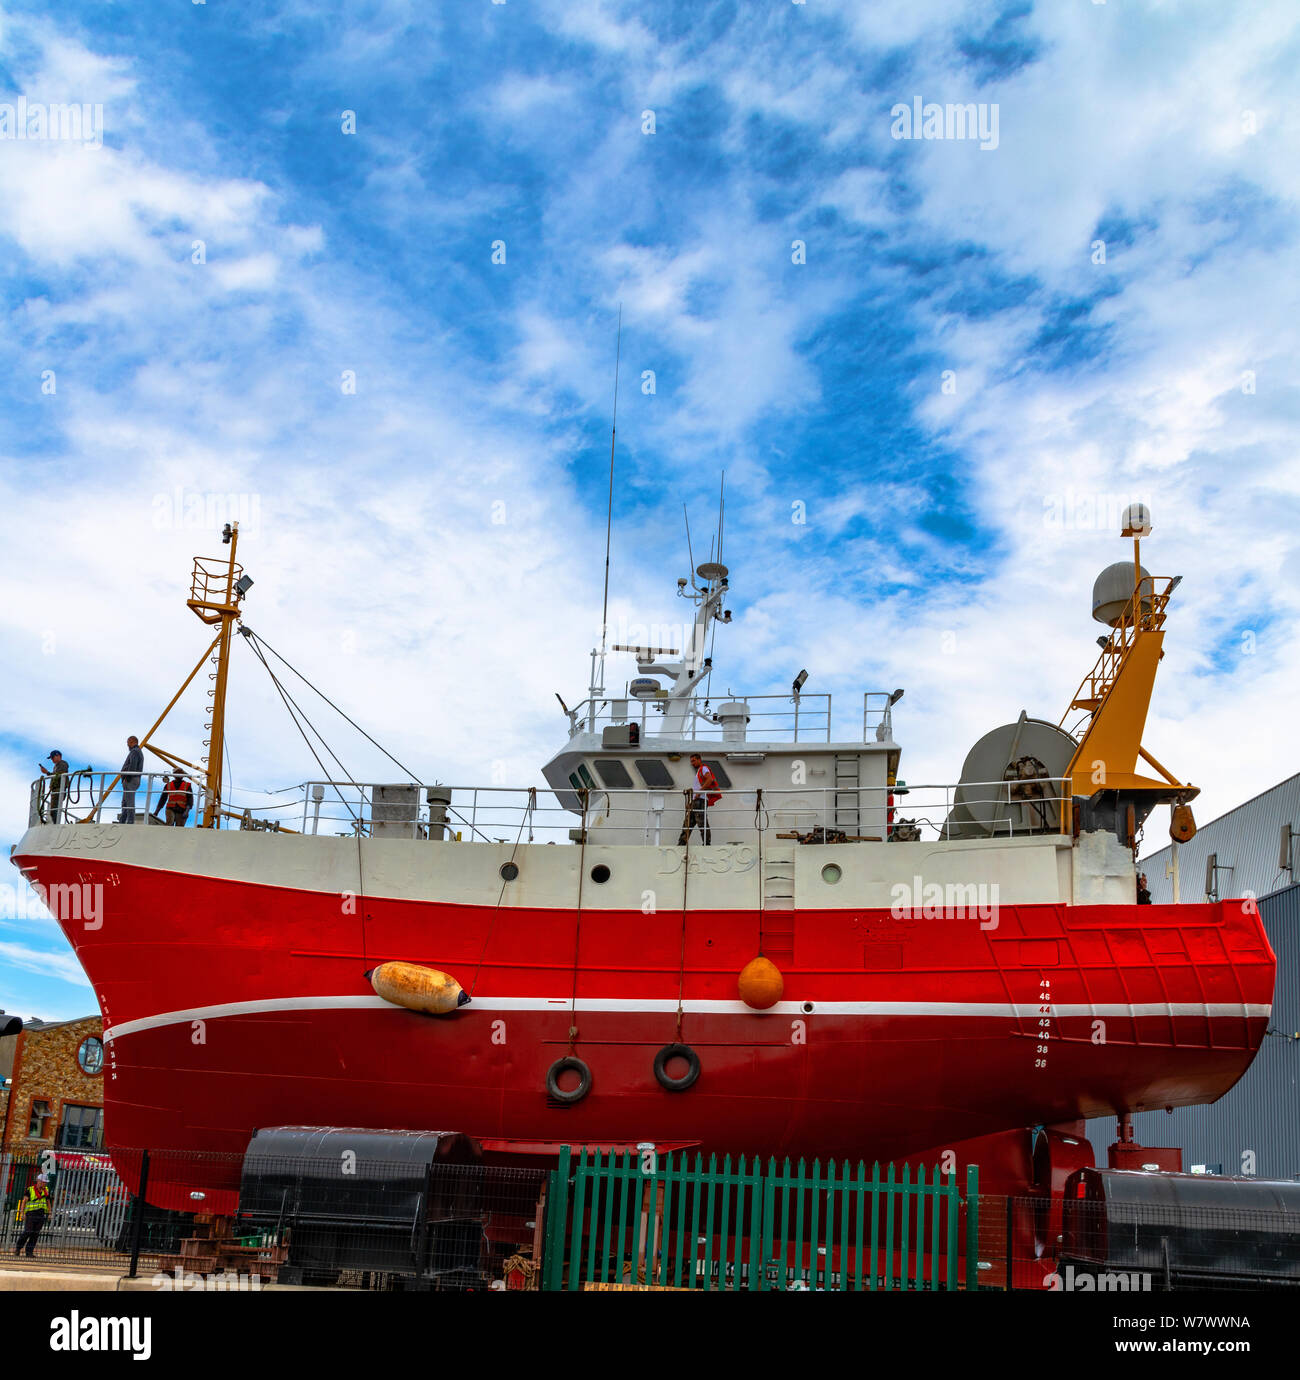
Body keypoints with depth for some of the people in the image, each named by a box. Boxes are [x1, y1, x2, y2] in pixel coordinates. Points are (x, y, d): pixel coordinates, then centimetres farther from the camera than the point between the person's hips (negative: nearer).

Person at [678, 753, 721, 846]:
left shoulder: (703, 769, -2)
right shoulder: (698, 771, 27)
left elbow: (710, 779, -20)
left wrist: (699, 791, -21)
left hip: (701, 800, -10)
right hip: (695, 800, 10)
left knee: (702, 823, -11)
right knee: (688, 822, 7)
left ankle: (707, 844, -10)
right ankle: (681, 843, 7)